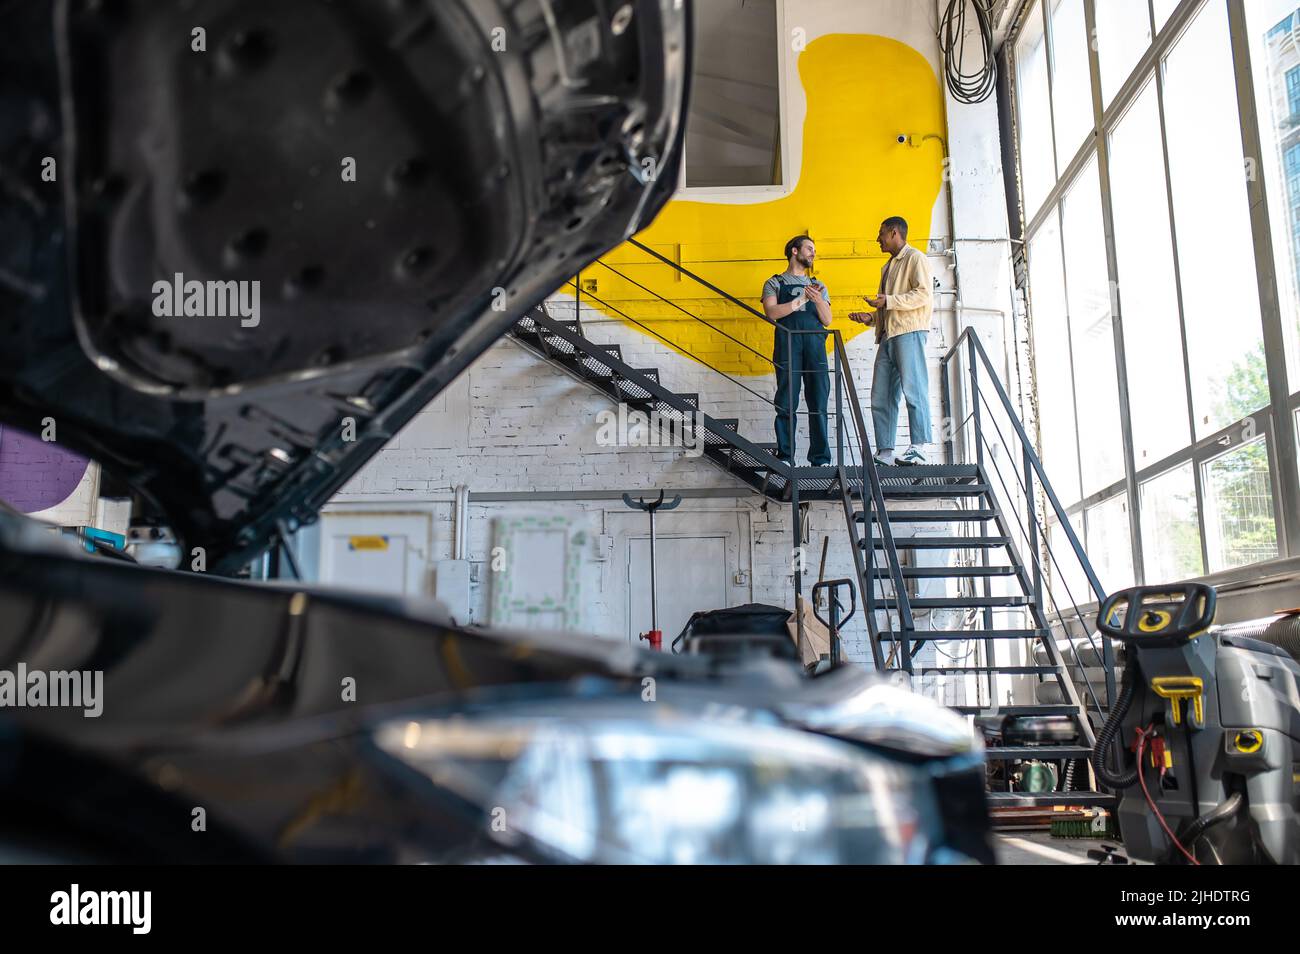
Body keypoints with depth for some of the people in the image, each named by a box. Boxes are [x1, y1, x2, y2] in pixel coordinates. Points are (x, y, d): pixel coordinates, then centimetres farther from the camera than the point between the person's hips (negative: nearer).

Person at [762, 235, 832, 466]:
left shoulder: (818, 286, 26)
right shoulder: (774, 283, 16)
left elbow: (827, 320, 14)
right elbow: (771, 312, -2)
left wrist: (818, 300, -6)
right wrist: (802, 300, -8)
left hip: (815, 344, 3)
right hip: (787, 342, -3)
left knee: (819, 402, -4)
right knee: (786, 402, -7)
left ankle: (821, 459, -3)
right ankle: (785, 457, -5)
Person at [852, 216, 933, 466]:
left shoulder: (915, 258, 3)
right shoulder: (887, 267, 30)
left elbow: (924, 294, -11)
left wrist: (887, 301, -15)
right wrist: (871, 317, 13)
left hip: (910, 331, -9)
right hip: (888, 334, 9)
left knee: (913, 389, -14)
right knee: (880, 396, 1)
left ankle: (917, 449, -18)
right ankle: (884, 452, 1)